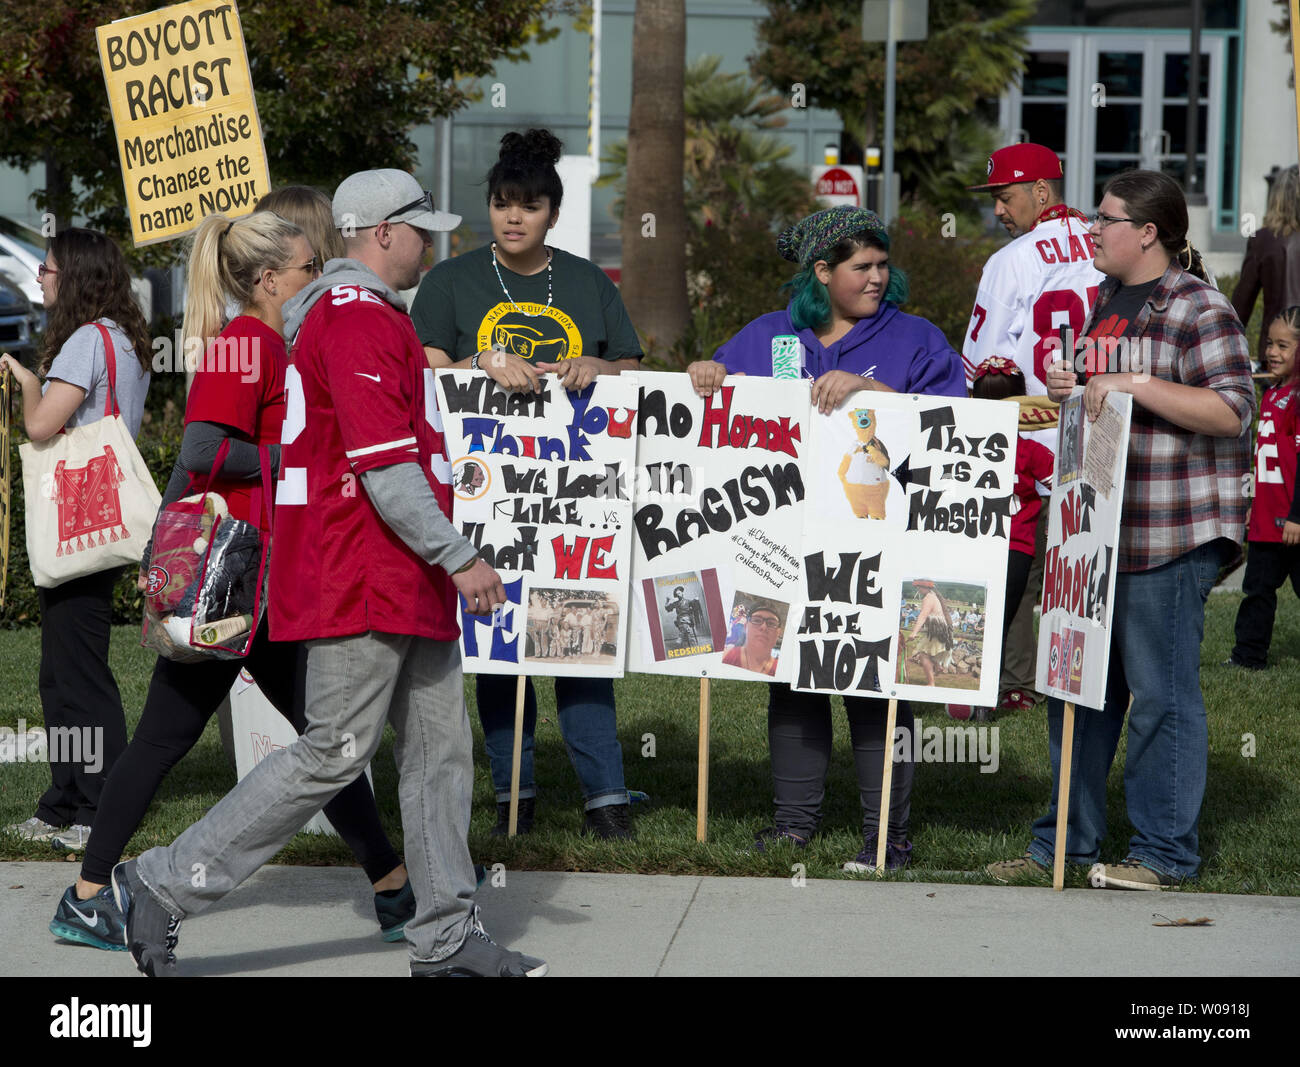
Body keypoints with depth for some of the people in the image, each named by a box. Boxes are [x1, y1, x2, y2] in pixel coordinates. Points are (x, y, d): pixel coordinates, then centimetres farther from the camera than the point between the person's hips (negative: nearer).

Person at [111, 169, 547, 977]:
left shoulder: (368, 317, 20)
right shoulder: (357, 321, -15)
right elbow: (384, 463, -22)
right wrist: (459, 557, -19)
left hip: (400, 580, 11)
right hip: (363, 579, -11)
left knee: (440, 745, 9)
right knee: (334, 754, -8)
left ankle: (448, 937, 12)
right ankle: (163, 887, -3)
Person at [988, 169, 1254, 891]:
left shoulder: (1198, 310, -10)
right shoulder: (1103, 300, 16)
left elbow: (1233, 411, -19)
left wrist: (1137, 385, -24)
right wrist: (1068, 386, 7)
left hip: (1170, 534, -9)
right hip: (1096, 527, 9)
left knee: (1161, 692, -3)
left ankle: (1163, 851, 6)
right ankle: (1068, 838, 21)